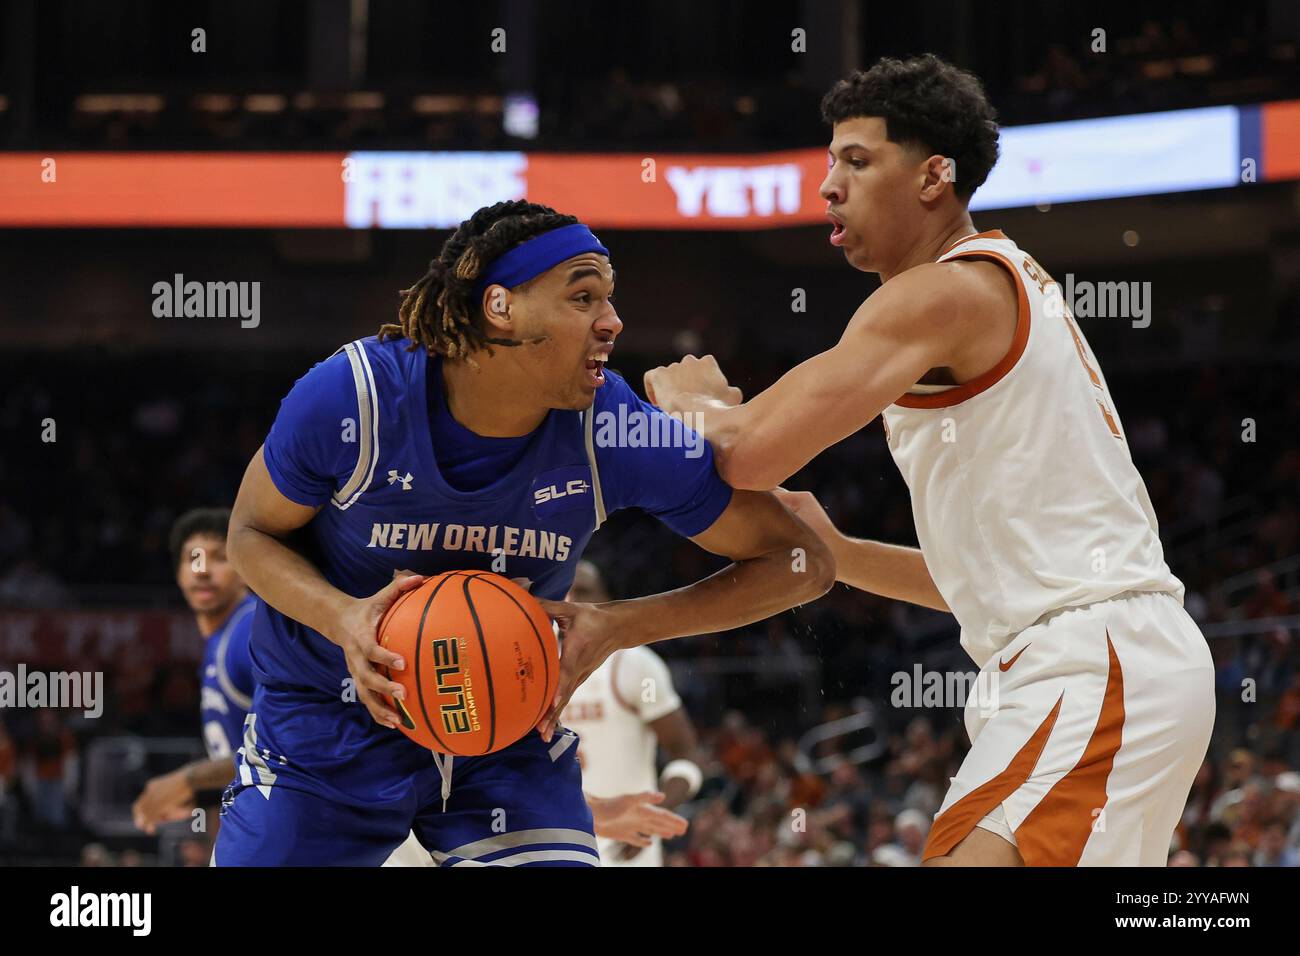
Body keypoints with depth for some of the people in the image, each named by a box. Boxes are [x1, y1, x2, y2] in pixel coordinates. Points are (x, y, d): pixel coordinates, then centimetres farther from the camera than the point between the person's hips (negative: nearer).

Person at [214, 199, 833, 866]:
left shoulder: (615, 428, -20)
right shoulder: (352, 396, -23)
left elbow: (803, 563, -14)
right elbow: (252, 534, -6)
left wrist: (615, 629, -25)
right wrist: (341, 618, -28)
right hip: (325, 728, 0)